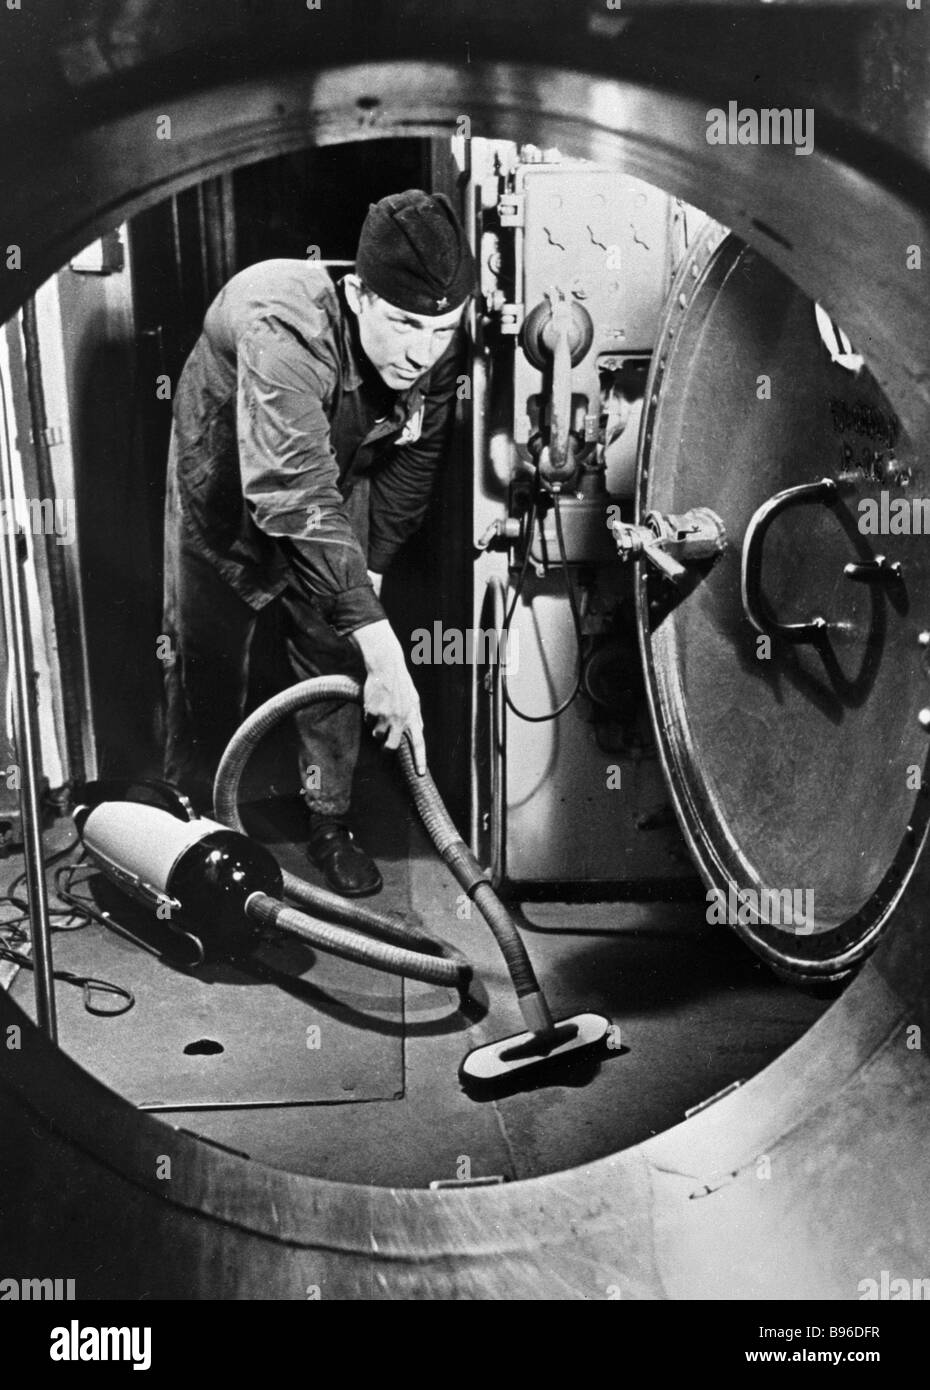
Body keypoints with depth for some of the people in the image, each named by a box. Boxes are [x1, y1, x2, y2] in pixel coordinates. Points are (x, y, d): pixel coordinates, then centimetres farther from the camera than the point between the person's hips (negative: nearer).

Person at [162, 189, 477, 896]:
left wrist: (374, 566, -7)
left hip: (338, 480, 4)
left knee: (335, 658, 4)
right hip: (228, 483, -4)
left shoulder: (440, 347, -23)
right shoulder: (283, 326, -43)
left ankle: (330, 824, 23)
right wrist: (378, 639, -55)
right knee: (206, 657, 6)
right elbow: (294, 495, -51)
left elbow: (414, 460, -5)